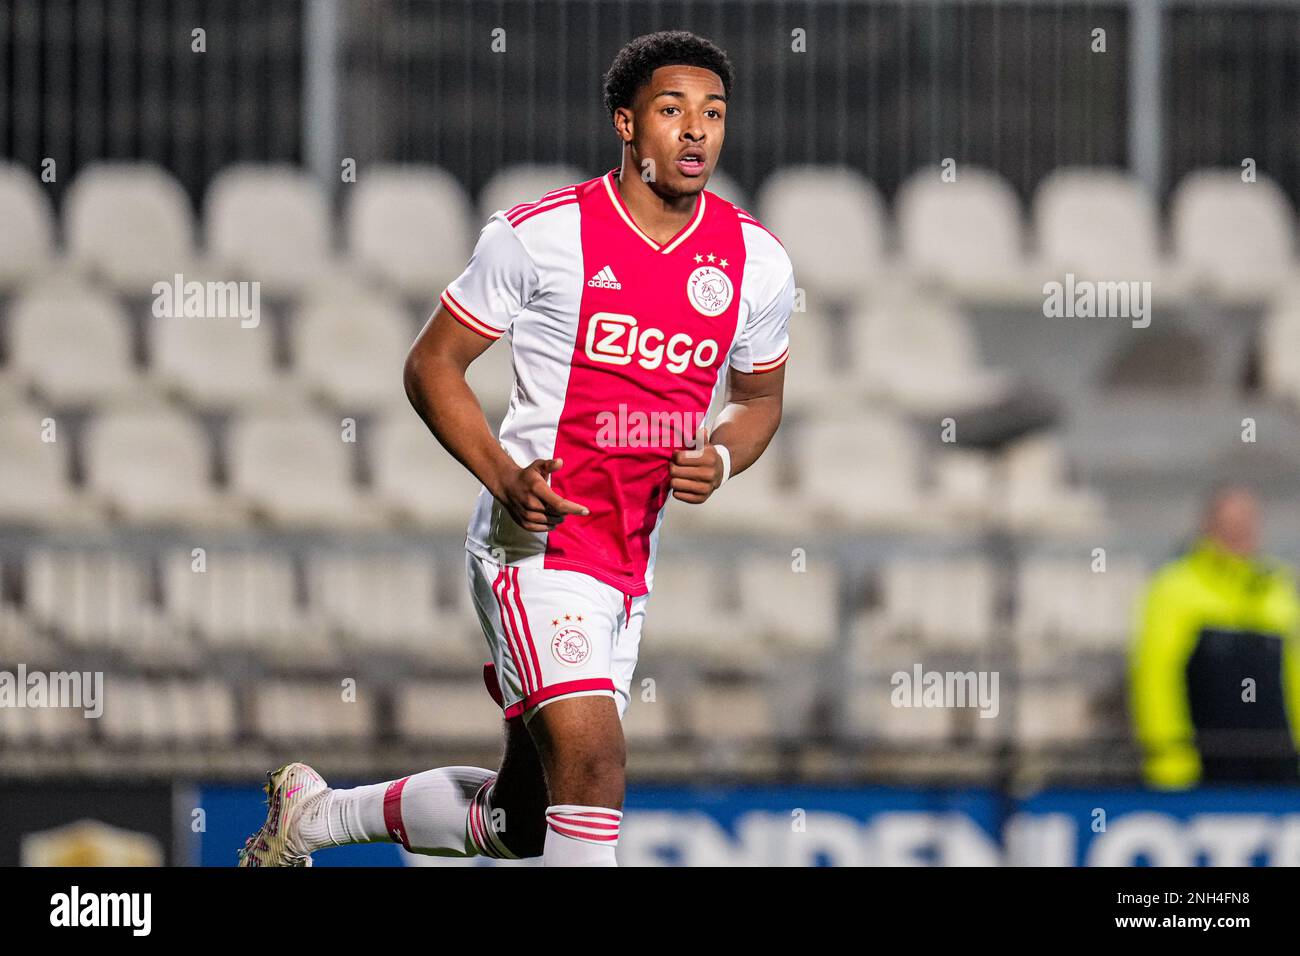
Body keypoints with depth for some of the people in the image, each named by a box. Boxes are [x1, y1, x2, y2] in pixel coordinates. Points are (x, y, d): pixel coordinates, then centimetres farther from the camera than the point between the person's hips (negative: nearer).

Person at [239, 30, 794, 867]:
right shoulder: (540, 235, -10)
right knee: (591, 765, -24)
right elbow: (432, 365, -1)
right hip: (537, 541, -6)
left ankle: (313, 815, 34)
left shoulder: (757, 261, 4)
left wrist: (720, 458, -4)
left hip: (632, 562, 6)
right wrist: (505, 477, -17)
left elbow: (761, 397, 19)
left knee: (521, 820, 12)